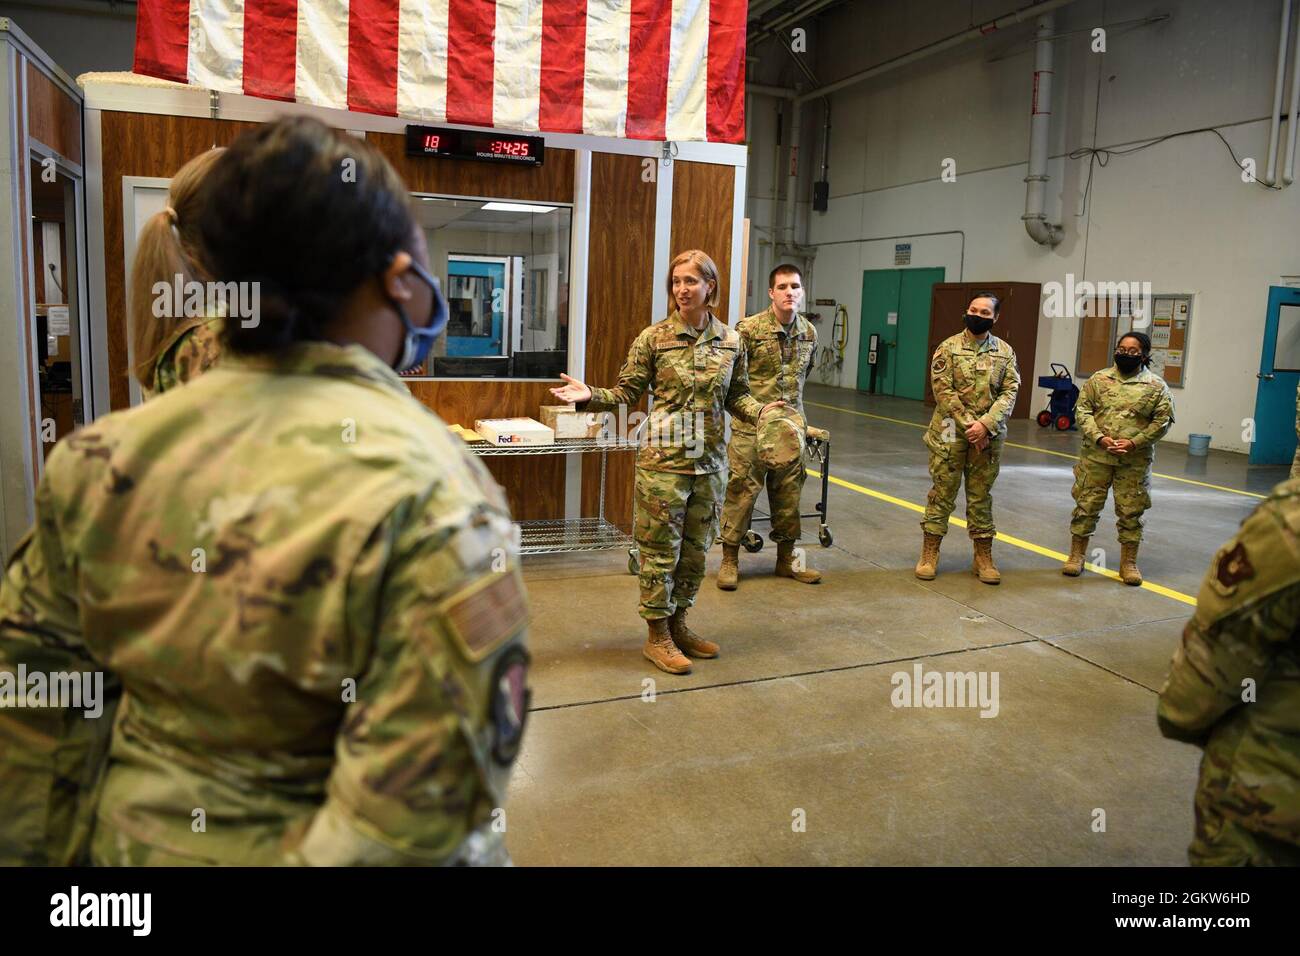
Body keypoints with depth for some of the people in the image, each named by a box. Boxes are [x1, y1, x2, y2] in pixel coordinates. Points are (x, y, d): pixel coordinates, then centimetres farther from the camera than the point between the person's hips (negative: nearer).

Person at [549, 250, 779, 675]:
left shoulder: (731, 342, 4)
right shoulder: (654, 338, -6)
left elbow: (737, 396, 12)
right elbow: (627, 391, -3)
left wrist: (761, 412, -7)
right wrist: (590, 396, -20)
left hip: (710, 464, 4)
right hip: (663, 462, -4)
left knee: (696, 551, 14)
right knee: (661, 551, 4)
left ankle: (678, 625, 32)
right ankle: (657, 636, 19)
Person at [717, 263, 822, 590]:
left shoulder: (809, 333, 6)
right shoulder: (748, 328, -10)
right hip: (751, 427, -5)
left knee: (788, 493, 12)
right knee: (742, 491, 0)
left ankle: (787, 558, 26)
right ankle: (730, 559, 13)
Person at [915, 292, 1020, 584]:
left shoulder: (1005, 352, 6)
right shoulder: (948, 347, -2)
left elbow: (1010, 392, -1)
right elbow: (943, 392, -9)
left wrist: (985, 424, -15)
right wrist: (968, 426, -15)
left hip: (988, 436, 2)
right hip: (950, 434, -2)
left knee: (981, 496, 11)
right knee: (942, 493, 4)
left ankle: (983, 557, 20)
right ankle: (929, 554, 13)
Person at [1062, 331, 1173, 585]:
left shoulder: (1156, 386, 1)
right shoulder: (1099, 379, 3)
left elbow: (1162, 420, -1)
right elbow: (1082, 410, 0)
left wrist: (1133, 443, -13)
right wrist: (1099, 438, -14)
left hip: (1135, 461, 0)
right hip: (1096, 456, 1)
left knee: (1131, 511, 7)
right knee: (1086, 505, 6)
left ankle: (1128, 563, 20)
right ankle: (1076, 556, 20)